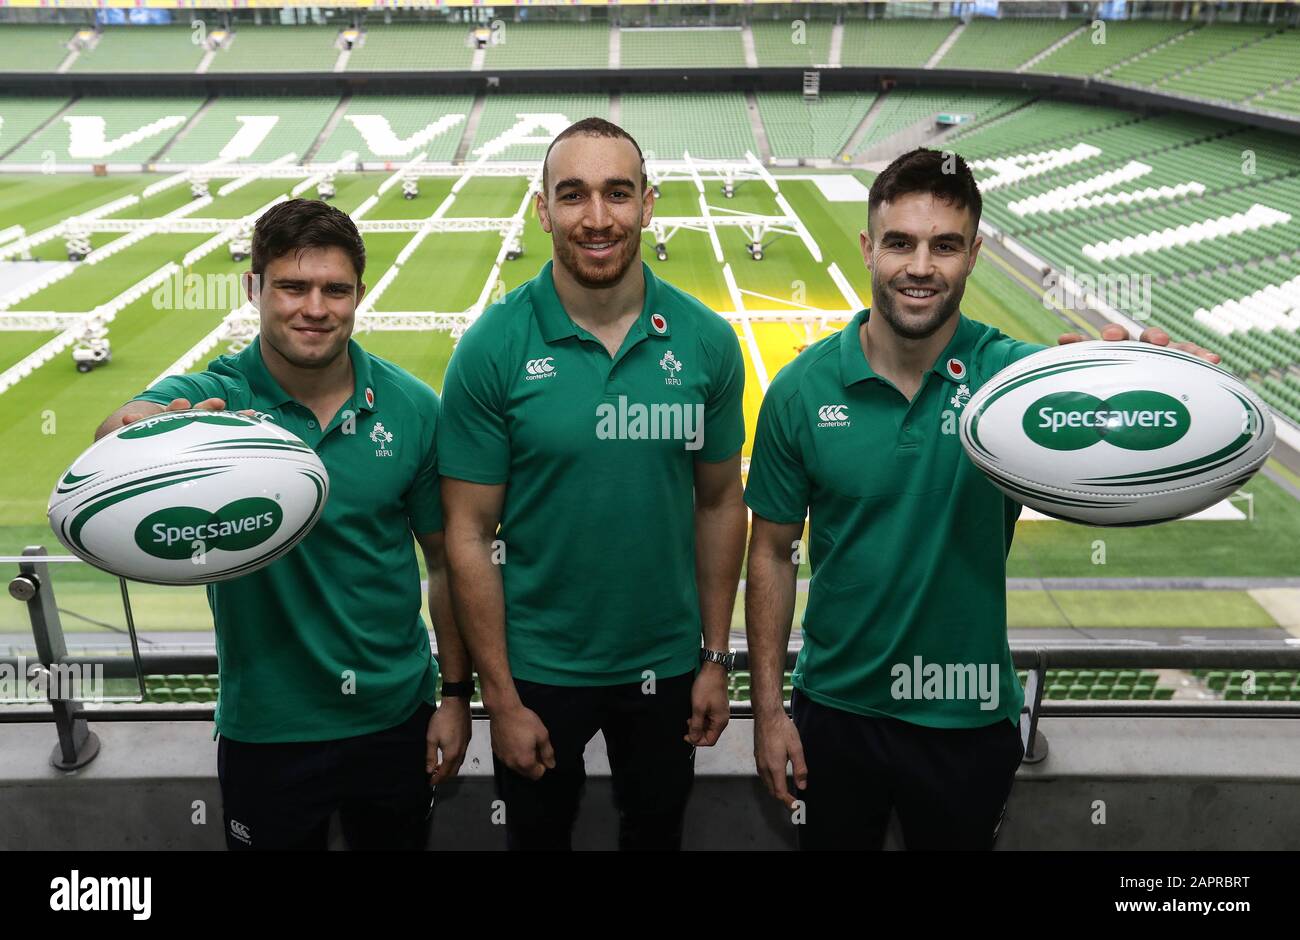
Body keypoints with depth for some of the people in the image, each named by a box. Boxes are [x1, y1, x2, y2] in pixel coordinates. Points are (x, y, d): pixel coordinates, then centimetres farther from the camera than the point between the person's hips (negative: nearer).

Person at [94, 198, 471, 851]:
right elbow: (119, 430, -36)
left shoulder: (412, 407, -7)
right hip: (266, 730, -1)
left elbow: (445, 558, 1)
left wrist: (456, 693, 2)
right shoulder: (212, 399, -13)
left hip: (396, 719, 2)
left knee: (398, 841, 20)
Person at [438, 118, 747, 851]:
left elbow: (720, 503, 1)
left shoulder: (707, 342, -7)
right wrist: (502, 699, -10)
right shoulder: (492, 348, -14)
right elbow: (469, 535, -11)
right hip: (539, 670, -2)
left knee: (658, 832, 23)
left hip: (667, 664, 2)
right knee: (539, 835, 20)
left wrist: (715, 659, 2)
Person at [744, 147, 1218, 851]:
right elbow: (773, 553, -3)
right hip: (835, 710, 0)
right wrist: (768, 708, -4)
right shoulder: (802, 389, -10)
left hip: (969, 718, 0)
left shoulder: (1011, 372, -12)